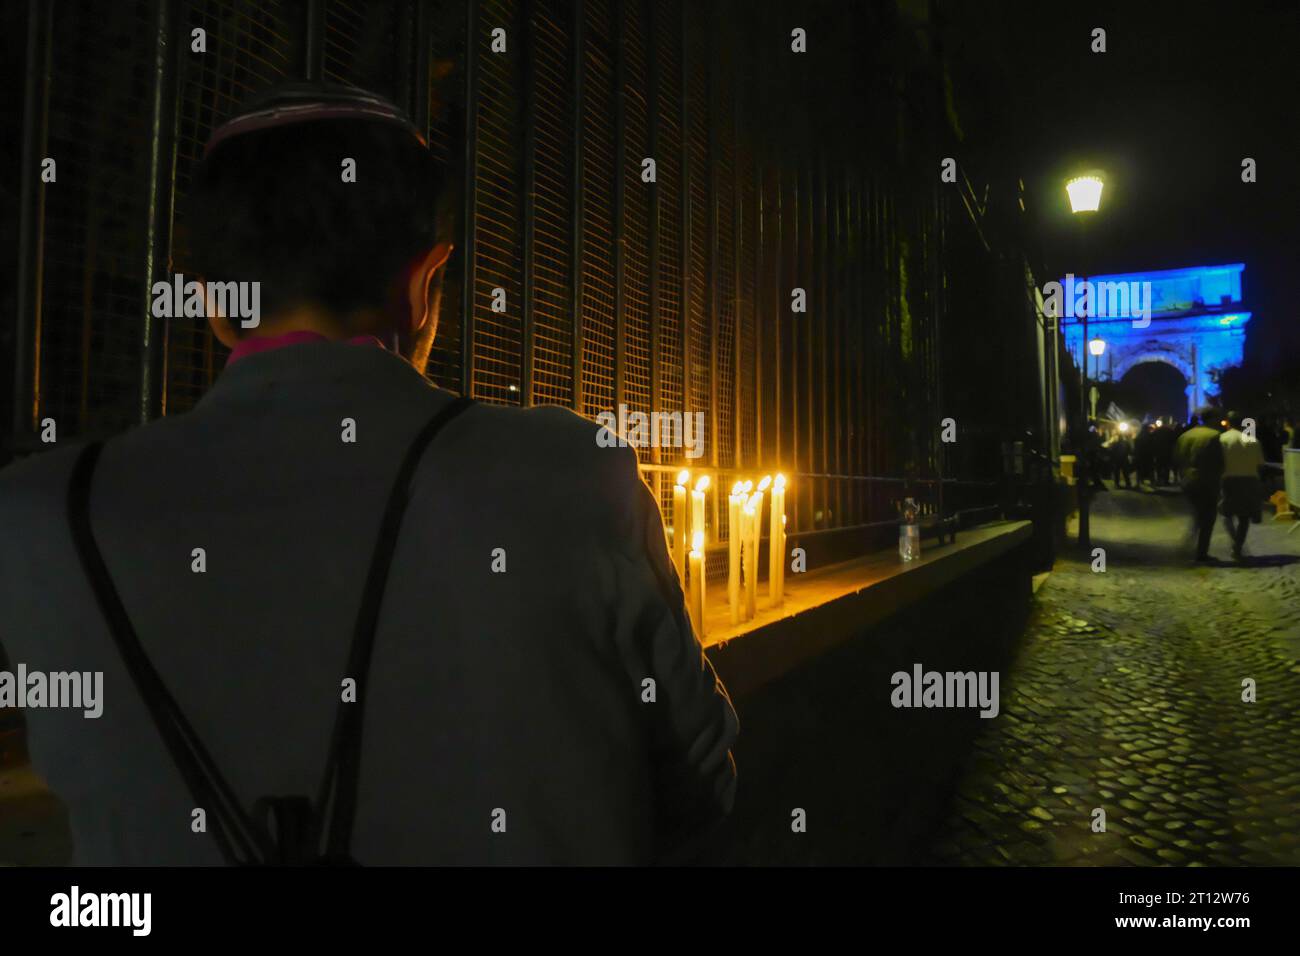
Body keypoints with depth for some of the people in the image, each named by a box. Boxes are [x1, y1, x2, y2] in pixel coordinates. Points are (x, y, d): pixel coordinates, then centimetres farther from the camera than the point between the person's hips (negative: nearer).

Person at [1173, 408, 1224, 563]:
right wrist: (1217, 477, 5)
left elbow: (1177, 459, 8)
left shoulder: (1184, 436, 6)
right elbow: (1219, 462, -10)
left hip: (1188, 483, 5)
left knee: (1197, 517, 20)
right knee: (1207, 519, 3)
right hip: (1208, 483, -5)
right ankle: (1201, 553, 1)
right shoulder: (1214, 436, -10)